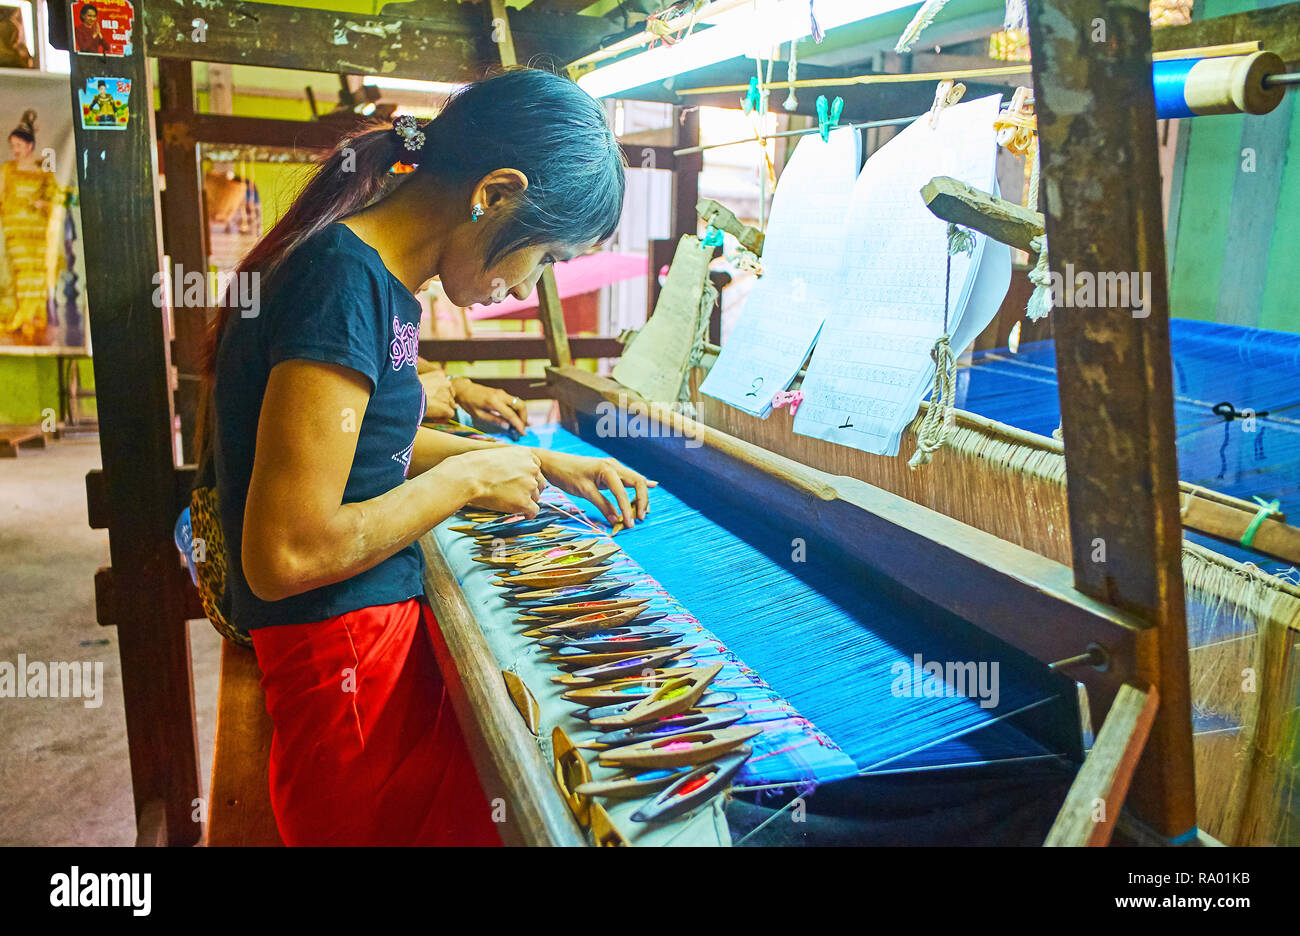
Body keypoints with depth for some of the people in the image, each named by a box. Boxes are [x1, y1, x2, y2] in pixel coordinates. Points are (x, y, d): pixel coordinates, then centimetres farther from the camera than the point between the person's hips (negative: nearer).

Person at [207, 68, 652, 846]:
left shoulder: (375, 274, 6)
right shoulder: (345, 282, -24)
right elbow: (287, 556, -27)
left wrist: (536, 461, 16)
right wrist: (469, 476, -14)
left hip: (389, 626, 9)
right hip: (346, 656, -9)